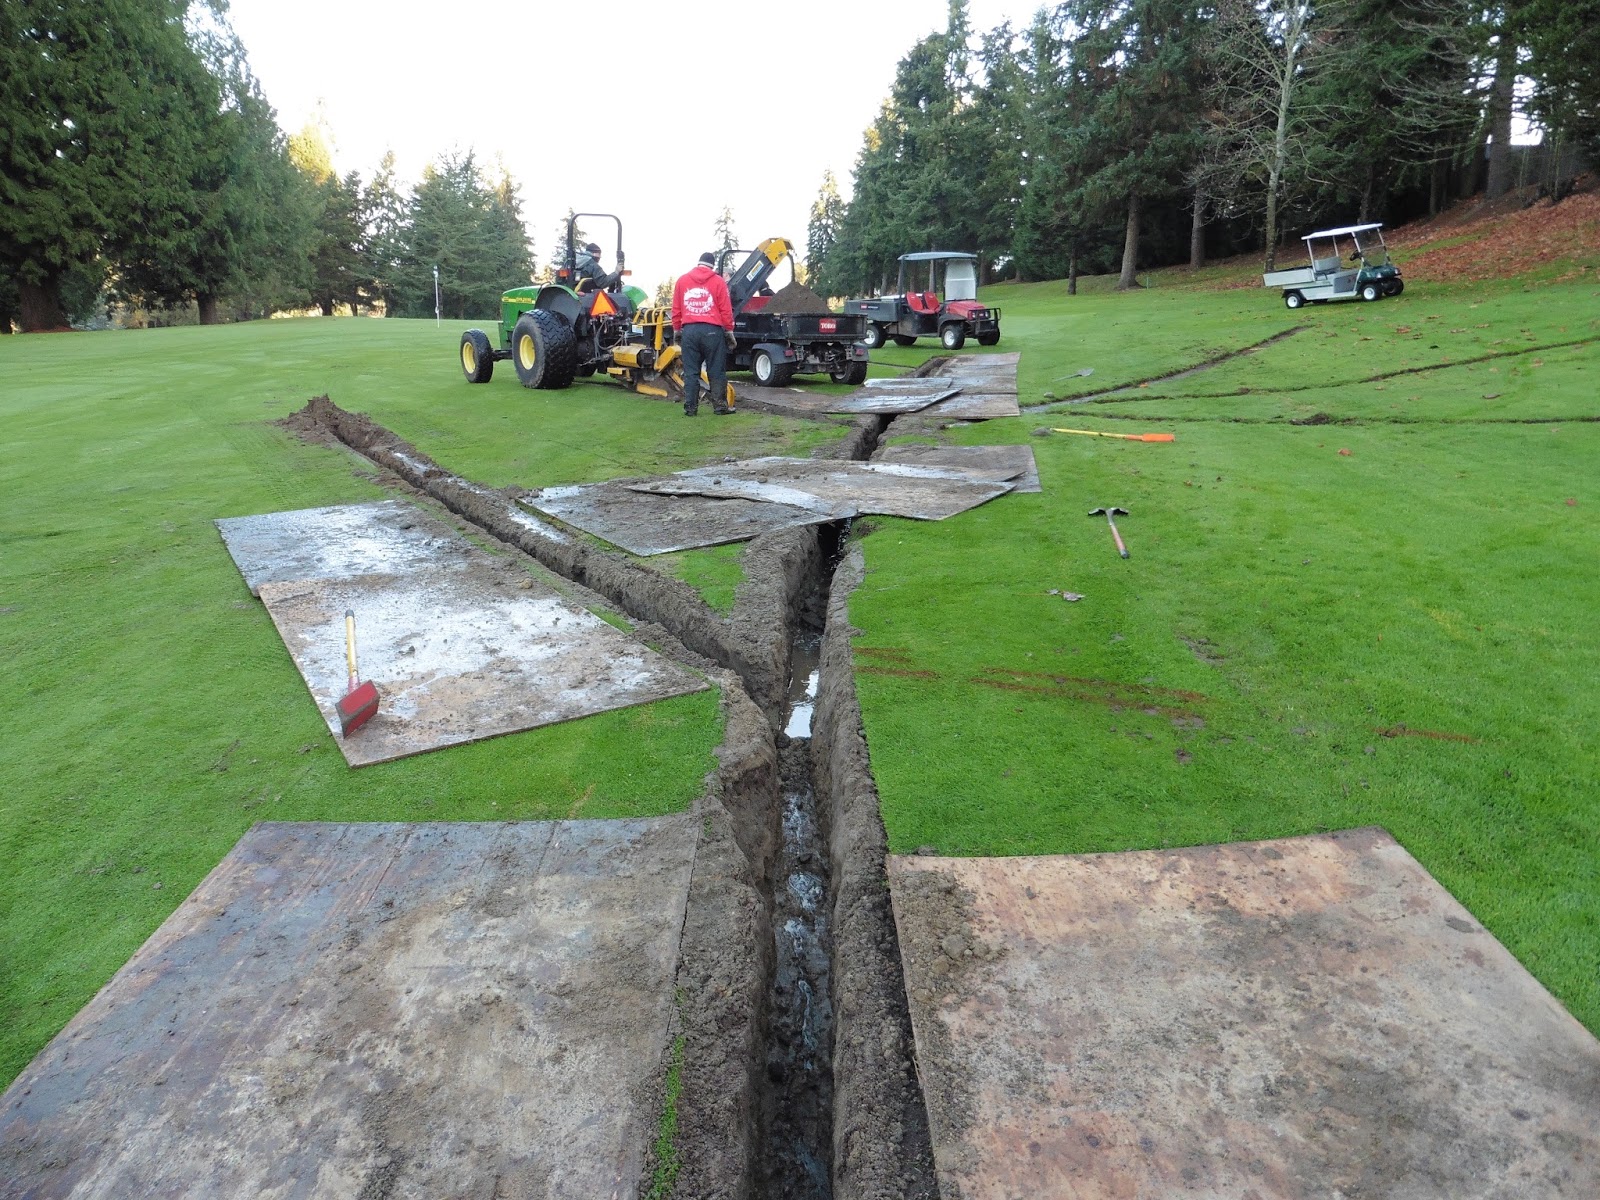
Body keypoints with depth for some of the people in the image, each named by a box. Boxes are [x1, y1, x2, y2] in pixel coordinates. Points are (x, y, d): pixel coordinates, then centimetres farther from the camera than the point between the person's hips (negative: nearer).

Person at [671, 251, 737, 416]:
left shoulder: (682, 280, 9)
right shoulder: (717, 281, 1)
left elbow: (676, 310, 9)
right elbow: (726, 310, -2)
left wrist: (677, 331, 17)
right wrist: (729, 332, 5)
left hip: (689, 330, 2)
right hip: (712, 331, -2)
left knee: (691, 372, 6)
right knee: (716, 371, 4)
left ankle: (690, 408, 6)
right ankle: (720, 406, 7)